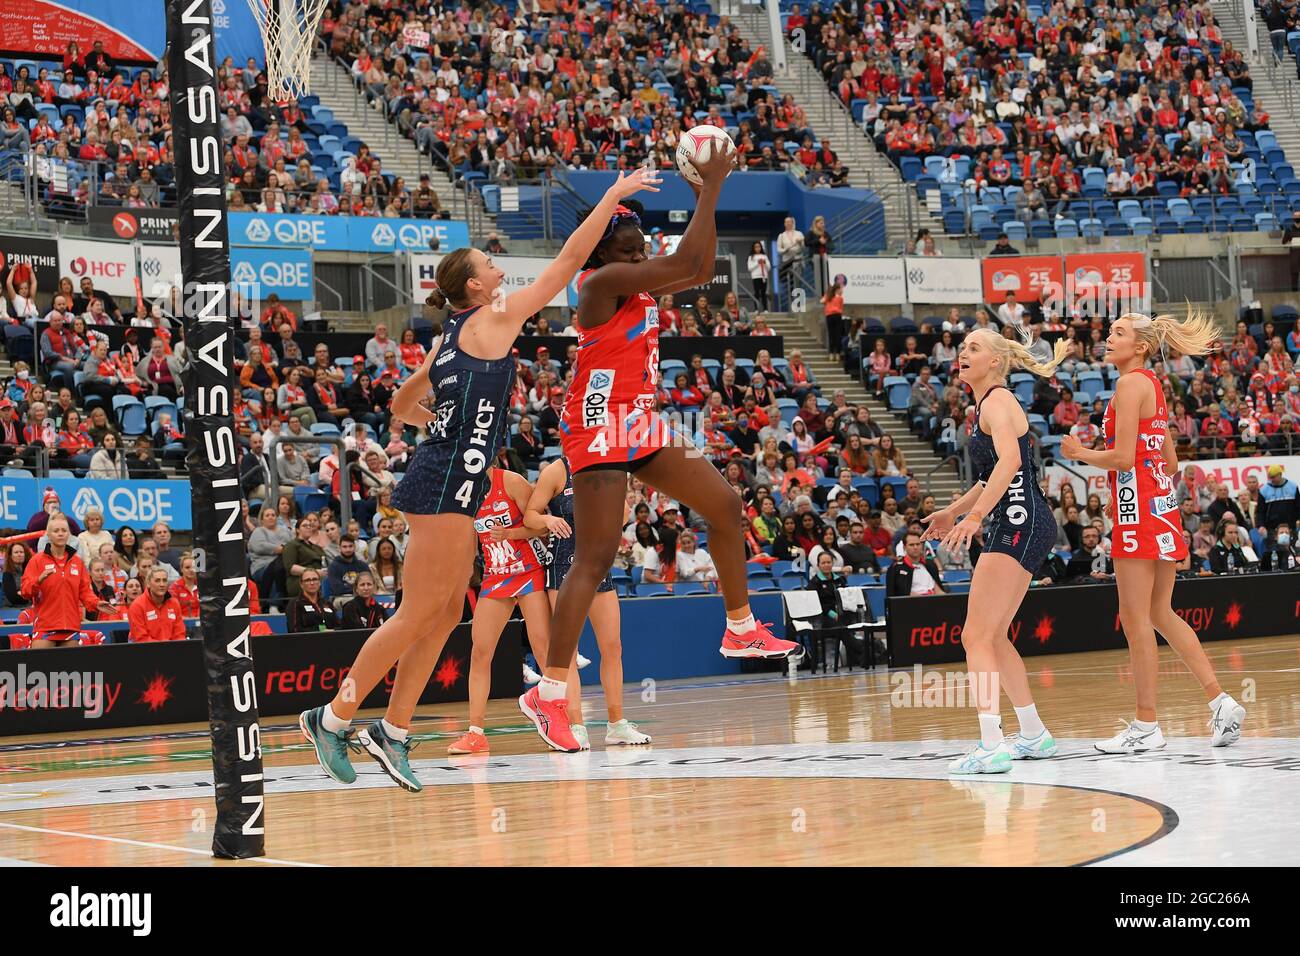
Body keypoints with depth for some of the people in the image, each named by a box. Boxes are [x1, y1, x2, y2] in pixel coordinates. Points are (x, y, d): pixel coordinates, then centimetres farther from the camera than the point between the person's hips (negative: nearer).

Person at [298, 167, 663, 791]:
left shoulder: (451, 337, 17)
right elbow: (570, 259, -5)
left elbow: (402, 405, 26)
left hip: (450, 482, 10)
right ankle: (333, 718, -4)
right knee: (420, 611, -7)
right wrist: (613, 195, 1)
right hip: (447, 482, -10)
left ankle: (393, 731, 11)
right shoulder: (493, 319, -6)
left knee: (447, 614, 10)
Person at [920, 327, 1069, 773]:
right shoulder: (986, 405, 20)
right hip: (1015, 525, 10)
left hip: (1020, 524, -10)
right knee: (992, 636, 17)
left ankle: (992, 745, -19)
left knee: (976, 636, -13)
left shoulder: (997, 401, -10)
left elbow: (1010, 460, -28)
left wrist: (975, 515, -34)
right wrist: (951, 512, 32)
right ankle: (1034, 735, 24)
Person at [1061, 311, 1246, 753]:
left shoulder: (1131, 383, -11)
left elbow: (1123, 457, -18)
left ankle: (1146, 726, 0)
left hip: (1138, 507, -10)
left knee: (1135, 617, -4)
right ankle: (1221, 702, 10)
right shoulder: (1152, 386, 16)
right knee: (1160, 615, 14)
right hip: (1160, 501, 10)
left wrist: (1081, 454, -3)